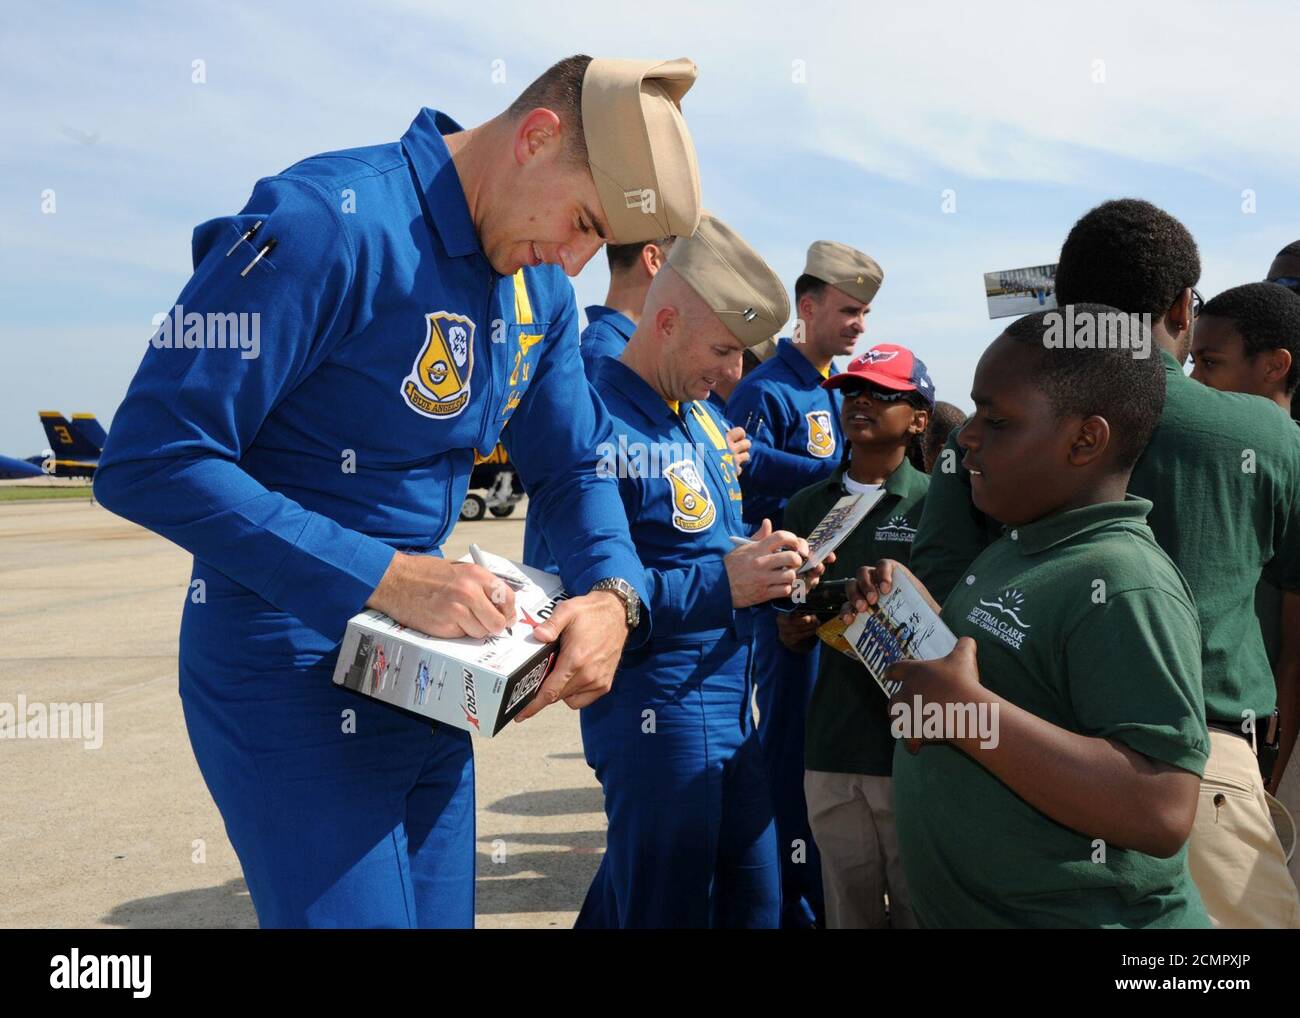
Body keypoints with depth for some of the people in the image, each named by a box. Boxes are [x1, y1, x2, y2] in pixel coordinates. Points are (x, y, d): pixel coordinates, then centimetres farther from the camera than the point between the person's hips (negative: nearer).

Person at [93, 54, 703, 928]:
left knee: (439, 911, 16)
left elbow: (572, 468, 12)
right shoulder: (329, 222, -21)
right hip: (293, 680, -7)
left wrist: (613, 596, -10)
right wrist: (385, 577, -27)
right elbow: (150, 462, -24)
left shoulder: (541, 291, 4)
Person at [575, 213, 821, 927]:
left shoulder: (706, 418, 11)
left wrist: (768, 565, 0)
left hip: (730, 708, 9)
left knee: (753, 900, 19)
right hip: (656, 714, -9)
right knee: (670, 909, 4)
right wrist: (723, 582, -27)